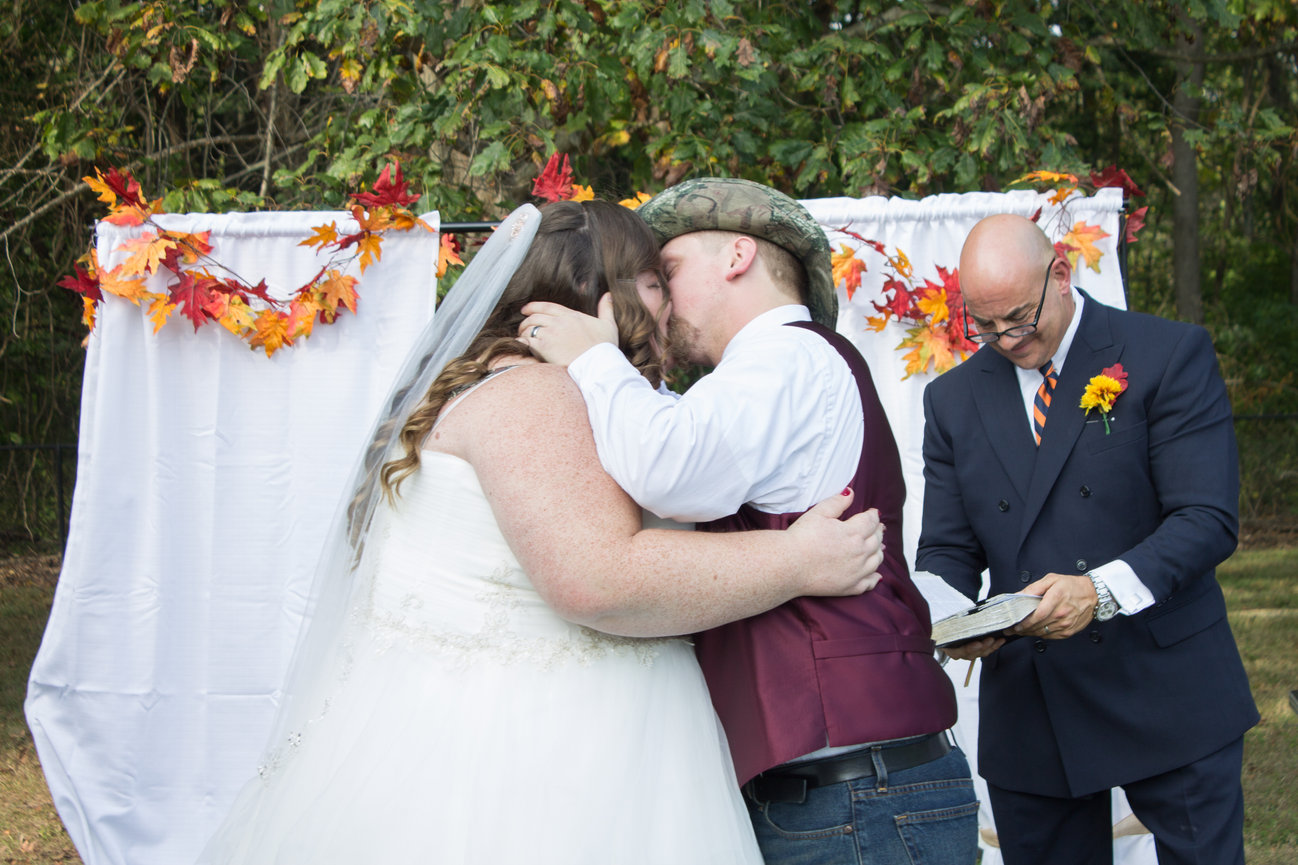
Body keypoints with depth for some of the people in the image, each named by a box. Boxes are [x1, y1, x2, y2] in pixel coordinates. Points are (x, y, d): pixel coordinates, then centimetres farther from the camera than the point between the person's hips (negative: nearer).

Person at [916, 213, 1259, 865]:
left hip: (1165, 702, -3)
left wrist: (1101, 590, -28)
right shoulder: (953, 400, 9)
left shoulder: (1170, 356, -4)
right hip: (1027, 715, 3)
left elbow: (1207, 519, -12)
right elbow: (946, 549, 9)